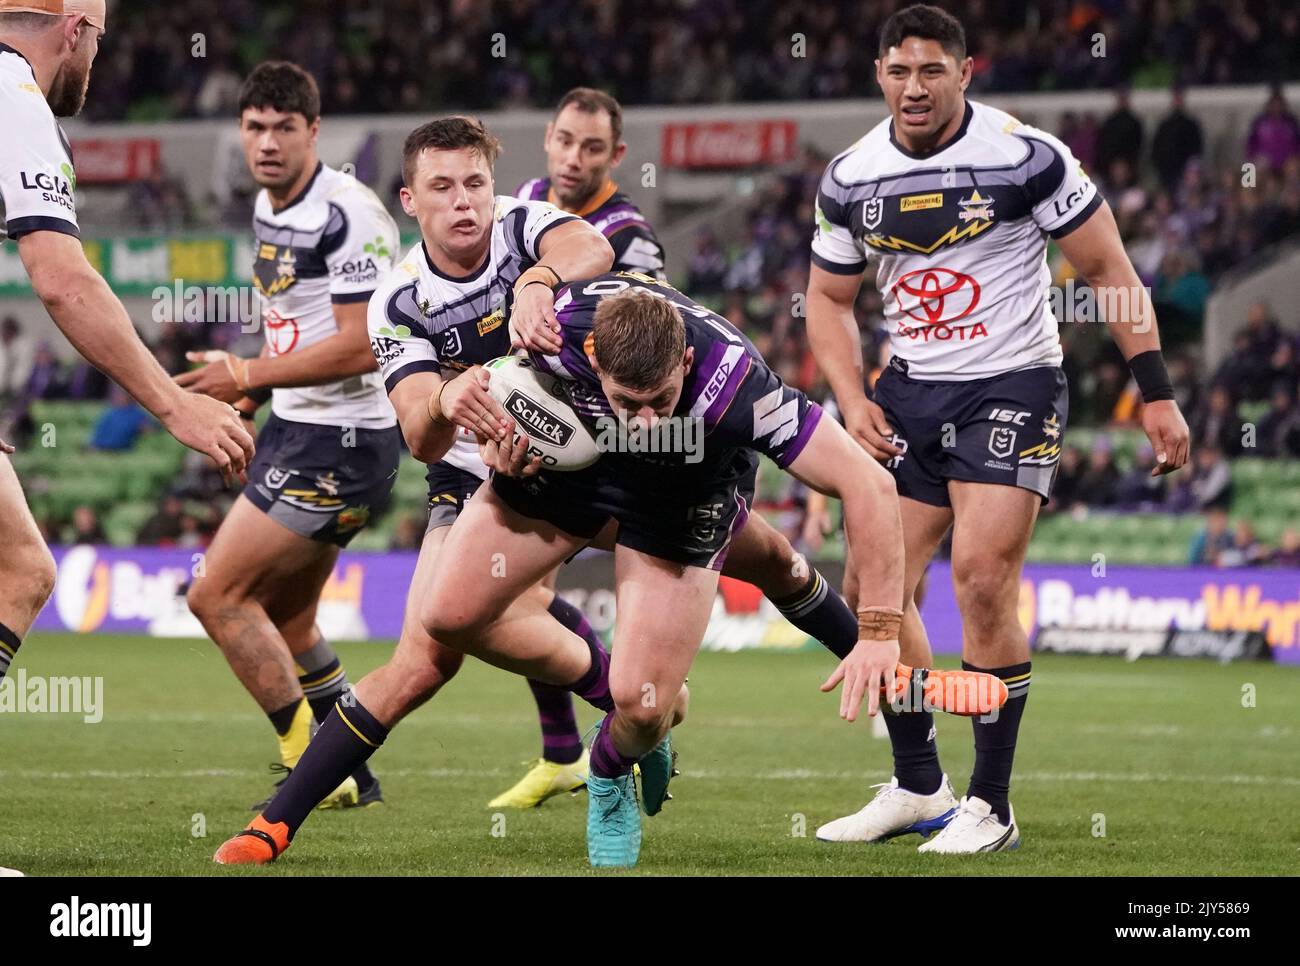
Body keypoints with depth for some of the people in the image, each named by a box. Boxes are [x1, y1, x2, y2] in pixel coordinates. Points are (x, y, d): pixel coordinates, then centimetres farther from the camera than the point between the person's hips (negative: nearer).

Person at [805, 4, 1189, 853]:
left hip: (1014, 384, -5)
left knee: (983, 581, -17)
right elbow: (829, 298, 15)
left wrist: (1157, 393, -9)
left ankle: (992, 806, -7)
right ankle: (918, 787, 18)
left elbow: (1111, 272, -6)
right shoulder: (851, 179, 1)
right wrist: (853, 400, 0)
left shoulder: (1026, 158, -13)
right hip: (911, 390, 5)